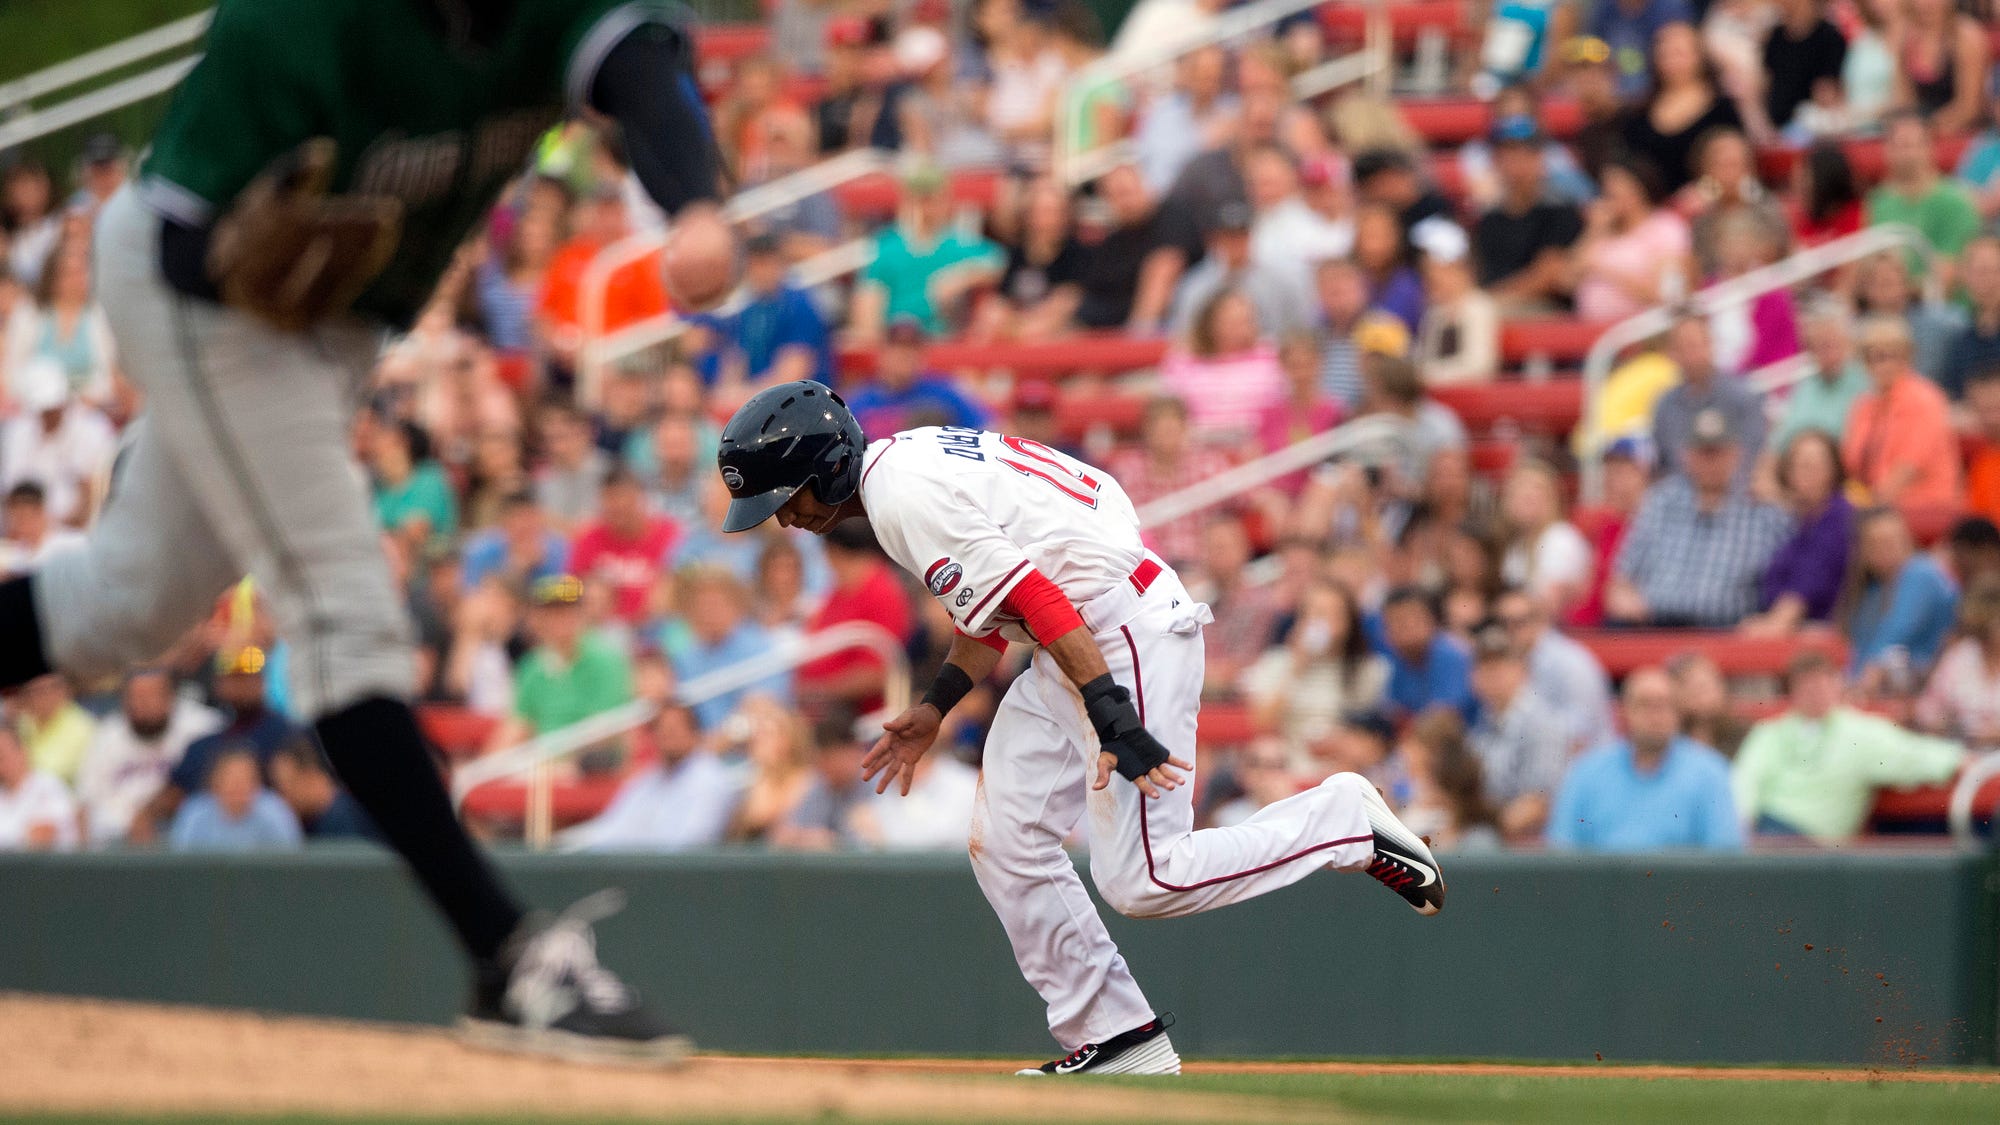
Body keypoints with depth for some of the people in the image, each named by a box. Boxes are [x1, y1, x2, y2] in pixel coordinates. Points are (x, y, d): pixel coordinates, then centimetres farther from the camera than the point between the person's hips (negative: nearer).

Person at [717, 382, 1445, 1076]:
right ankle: (1116, 1037, 10)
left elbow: (1036, 601, -26)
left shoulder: (905, 500, -19)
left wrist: (1113, 720, -29)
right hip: (1083, 640, 11)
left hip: (1129, 634, -11)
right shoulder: (906, 461, 13)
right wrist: (935, 708, 22)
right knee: (1004, 844, 6)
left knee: (1144, 881, -13)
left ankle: (1345, 820, 1)